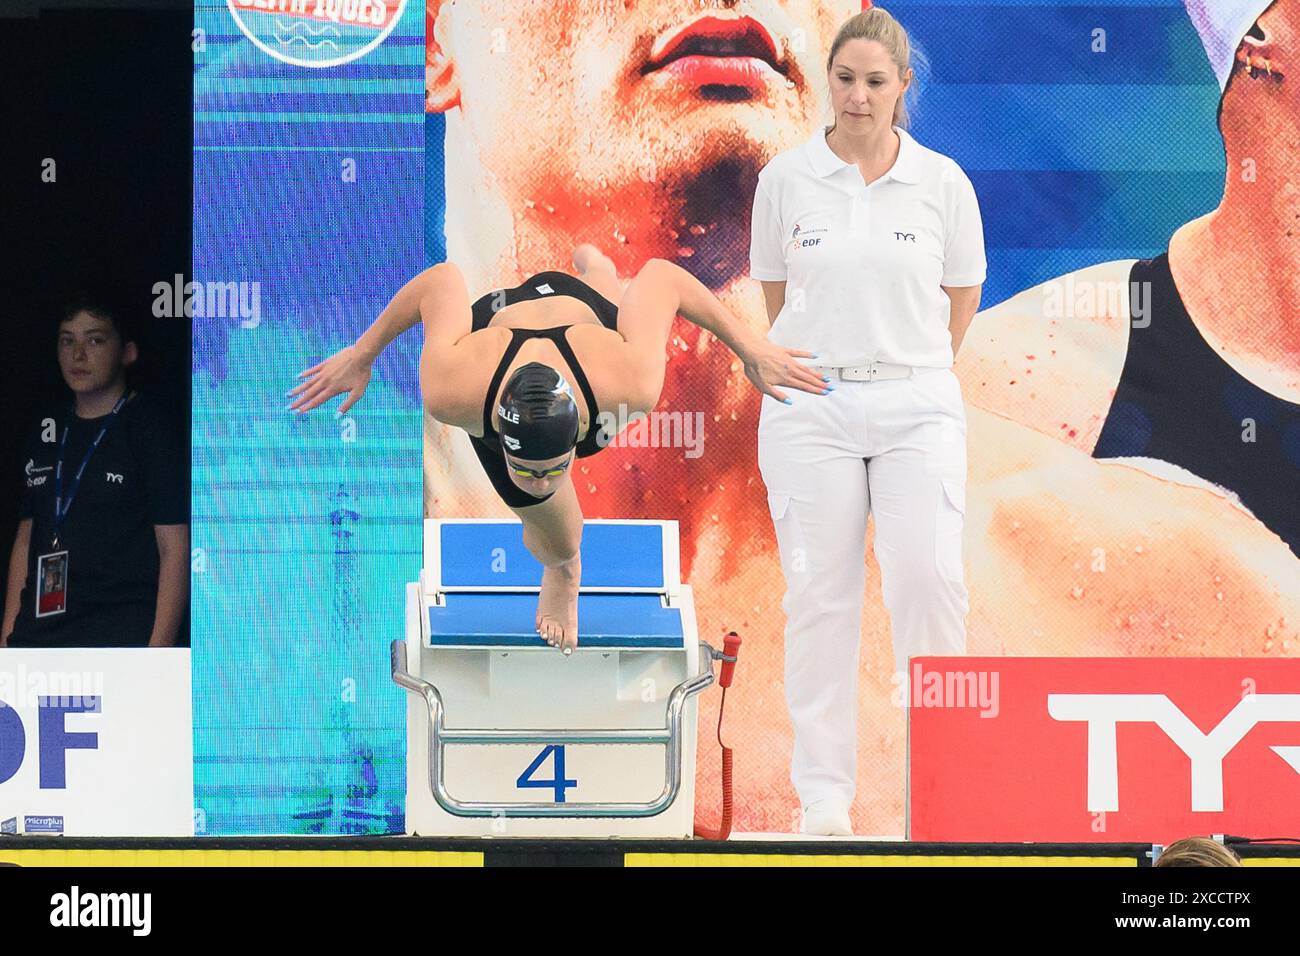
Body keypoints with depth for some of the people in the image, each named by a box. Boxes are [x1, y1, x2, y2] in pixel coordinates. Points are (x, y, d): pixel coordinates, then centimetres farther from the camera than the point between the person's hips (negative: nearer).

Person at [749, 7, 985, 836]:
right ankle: (825, 792, 7)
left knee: (931, 578, -11)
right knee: (821, 594, 1)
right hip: (810, 405, 0)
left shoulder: (942, 183, 1)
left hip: (917, 408, 0)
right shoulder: (786, 180, 1)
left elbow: (961, 300, 12)